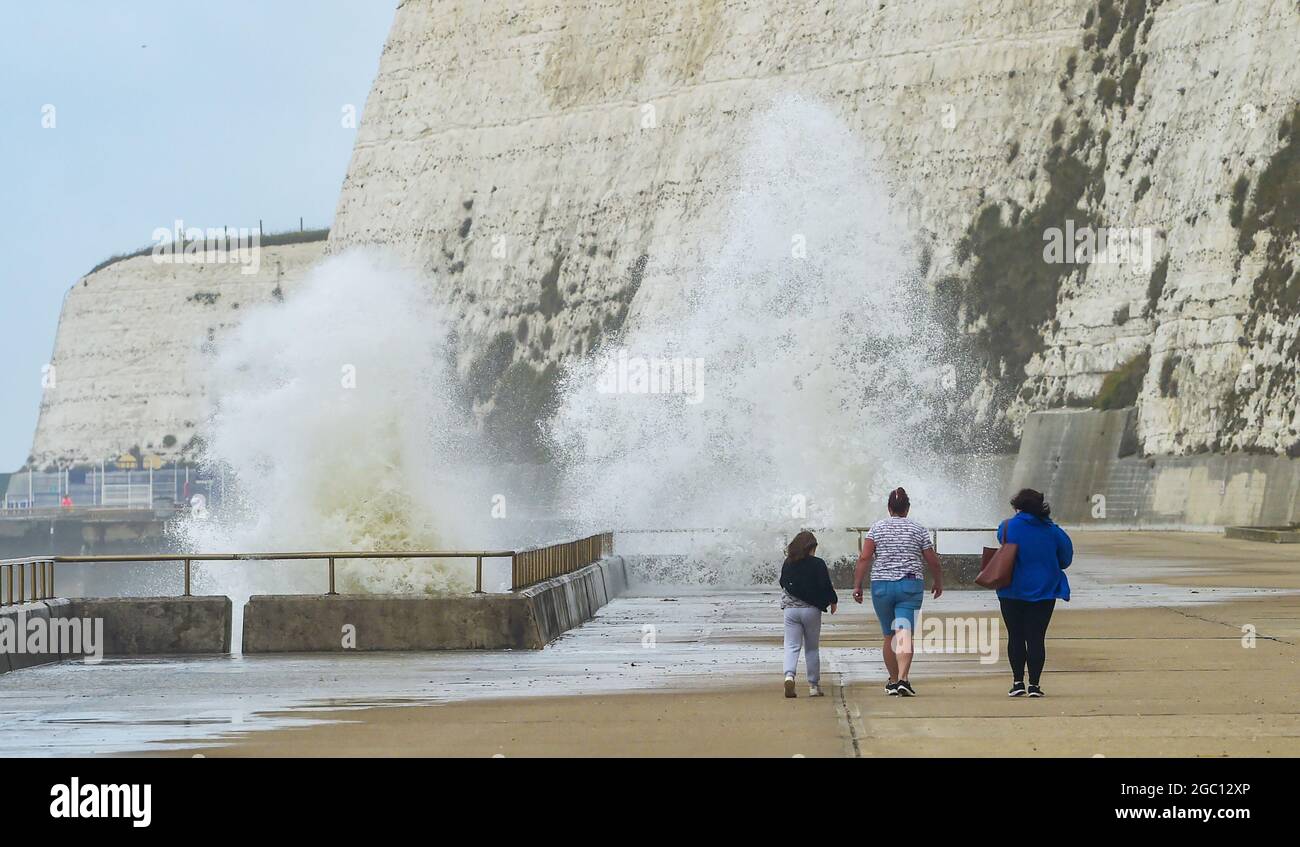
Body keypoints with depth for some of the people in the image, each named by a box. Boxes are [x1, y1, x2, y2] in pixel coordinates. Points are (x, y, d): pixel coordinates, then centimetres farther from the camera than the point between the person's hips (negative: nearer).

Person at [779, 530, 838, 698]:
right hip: (811, 609, -2)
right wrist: (833, 601, 9)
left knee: (792, 646, 1)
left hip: (790, 609, 2)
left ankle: (789, 675, -25)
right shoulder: (817, 564, -8)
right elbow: (825, 586, -8)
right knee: (812, 648, 9)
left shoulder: (787, 563, 3)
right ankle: (814, 685, 12)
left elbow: (783, 584, 14)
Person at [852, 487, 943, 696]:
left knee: (889, 636, 15)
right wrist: (939, 582, 23)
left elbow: (864, 558, -5)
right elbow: (933, 561, 7)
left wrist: (857, 585, -1)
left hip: (881, 585, 1)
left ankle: (893, 681, 25)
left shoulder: (877, 528, 3)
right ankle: (902, 679, -26)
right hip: (910, 585, -1)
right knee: (905, 635, -9)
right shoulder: (918, 530, 3)